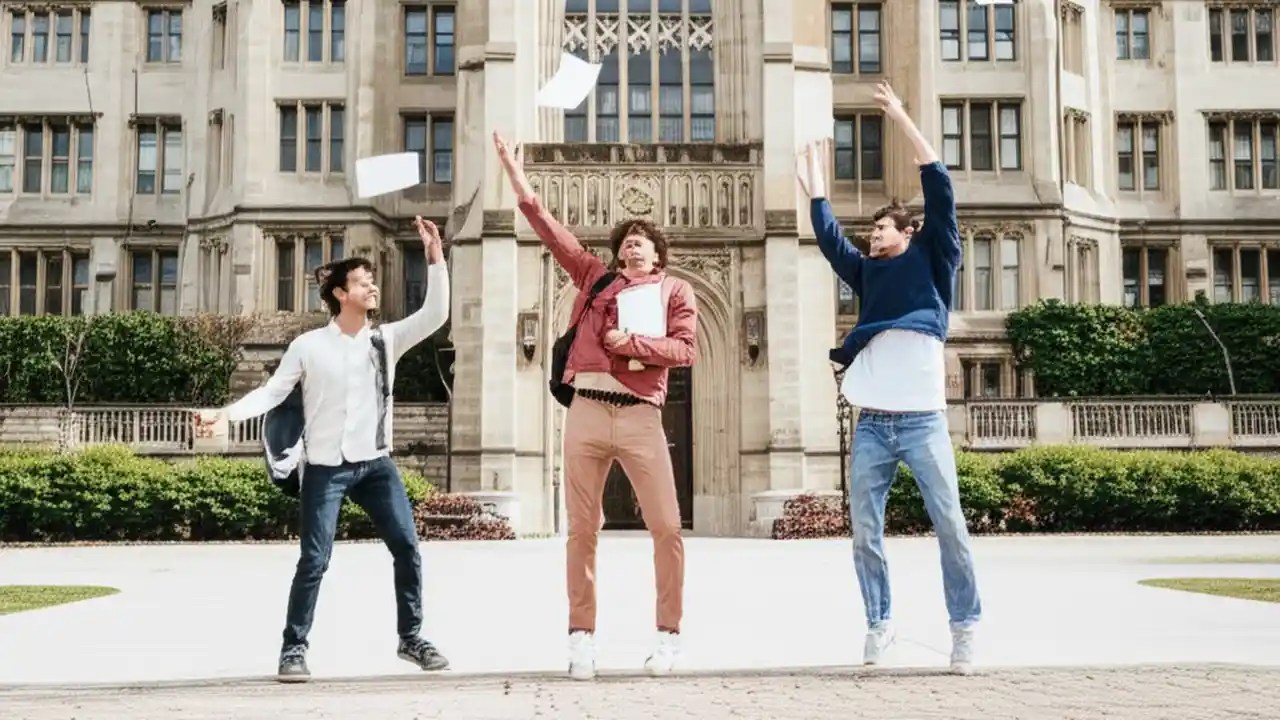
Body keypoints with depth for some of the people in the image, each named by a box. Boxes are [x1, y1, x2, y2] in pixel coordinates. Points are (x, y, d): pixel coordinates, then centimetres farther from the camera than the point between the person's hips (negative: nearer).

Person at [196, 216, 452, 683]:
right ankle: (294, 648, 7)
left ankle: (410, 638, 13)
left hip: (376, 464, 3)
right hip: (326, 468, -3)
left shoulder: (387, 339, 5)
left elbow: (435, 315, -5)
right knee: (315, 561, -6)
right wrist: (224, 414, -15)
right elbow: (272, 391, -1)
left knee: (407, 547, -1)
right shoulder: (308, 346, -2)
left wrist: (435, 256, -13)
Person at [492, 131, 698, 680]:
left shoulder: (675, 290, 12)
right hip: (586, 411, 2)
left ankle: (669, 635, 9)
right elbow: (554, 233, 11)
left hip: (640, 415, -2)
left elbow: (685, 349, 0)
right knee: (582, 530, 3)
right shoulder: (595, 277, 17)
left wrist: (632, 342, -10)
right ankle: (582, 638, 9)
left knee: (667, 528, -3)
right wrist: (520, 186, 3)